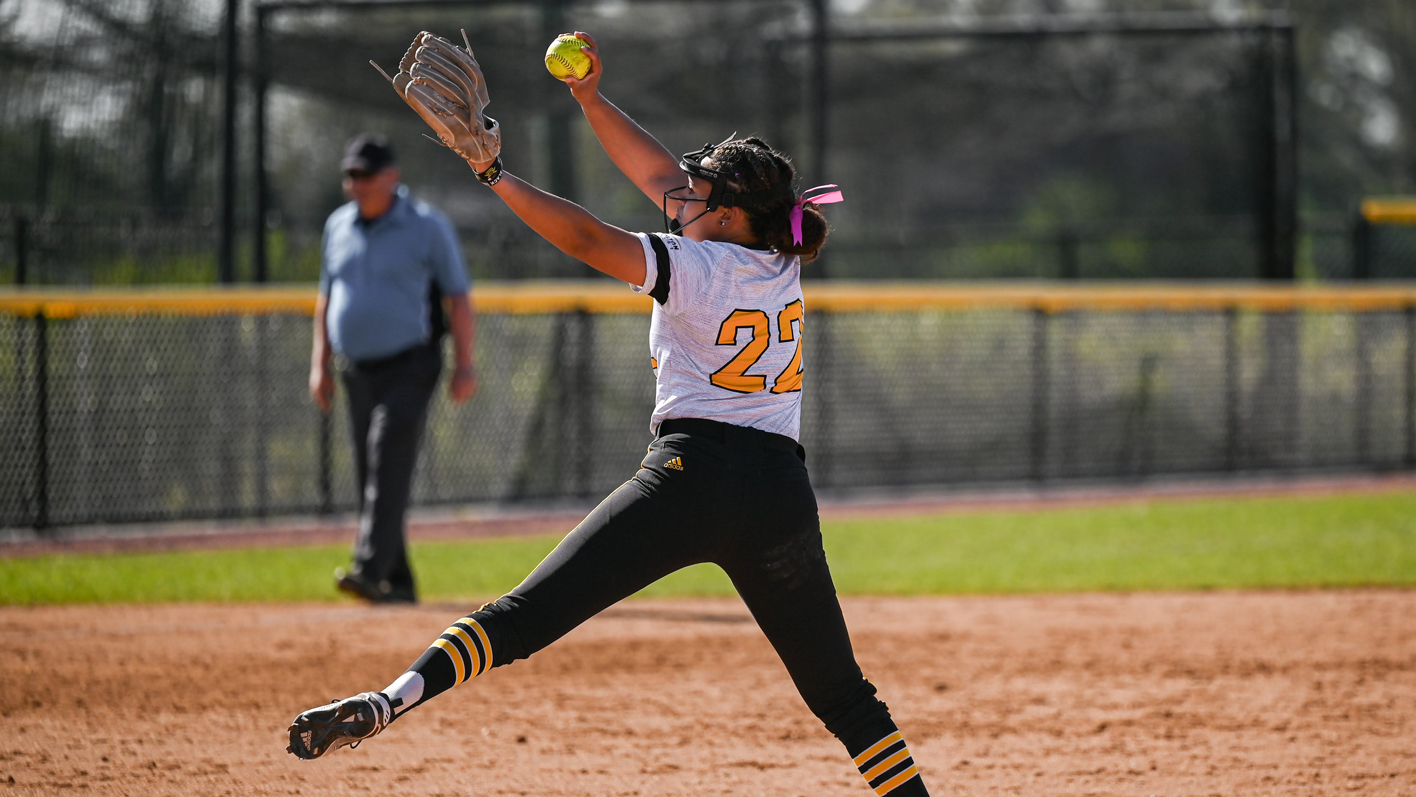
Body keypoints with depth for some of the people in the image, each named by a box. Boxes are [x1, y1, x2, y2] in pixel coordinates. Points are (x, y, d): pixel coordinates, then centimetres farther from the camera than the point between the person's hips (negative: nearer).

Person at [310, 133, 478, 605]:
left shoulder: (427, 226, -4)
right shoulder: (338, 226, 12)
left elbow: (458, 299, -3)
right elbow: (326, 298, 21)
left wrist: (464, 366, -10)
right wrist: (321, 363, 14)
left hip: (409, 367, -6)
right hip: (357, 370, 6)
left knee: (389, 470, -19)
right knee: (370, 477, 6)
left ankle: (370, 571, -30)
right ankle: (397, 584, 14)